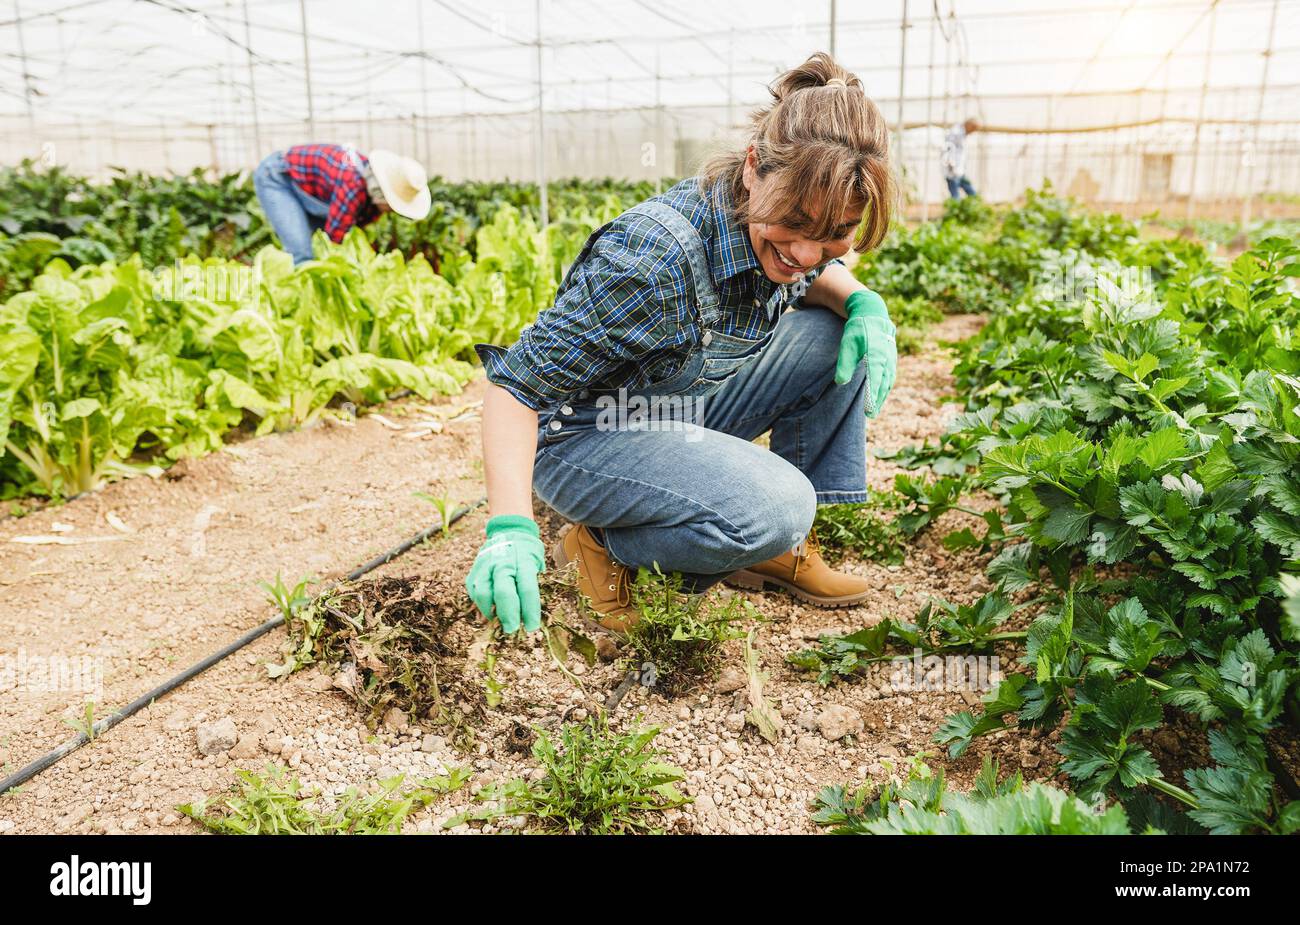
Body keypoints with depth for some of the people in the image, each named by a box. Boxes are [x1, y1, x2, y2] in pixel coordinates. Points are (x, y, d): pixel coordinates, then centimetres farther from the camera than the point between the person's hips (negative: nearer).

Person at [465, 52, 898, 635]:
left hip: (687, 413, 8)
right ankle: (604, 544, -4)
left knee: (842, 337, -6)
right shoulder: (655, 258, -34)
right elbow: (516, 383, -30)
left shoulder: (776, 236, -11)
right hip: (584, 434, -7)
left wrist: (863, 301, -11)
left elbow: (820, 273, 14)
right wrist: (510, 528, -41)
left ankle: (781, 549, 3)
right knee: (775, 508, -31)